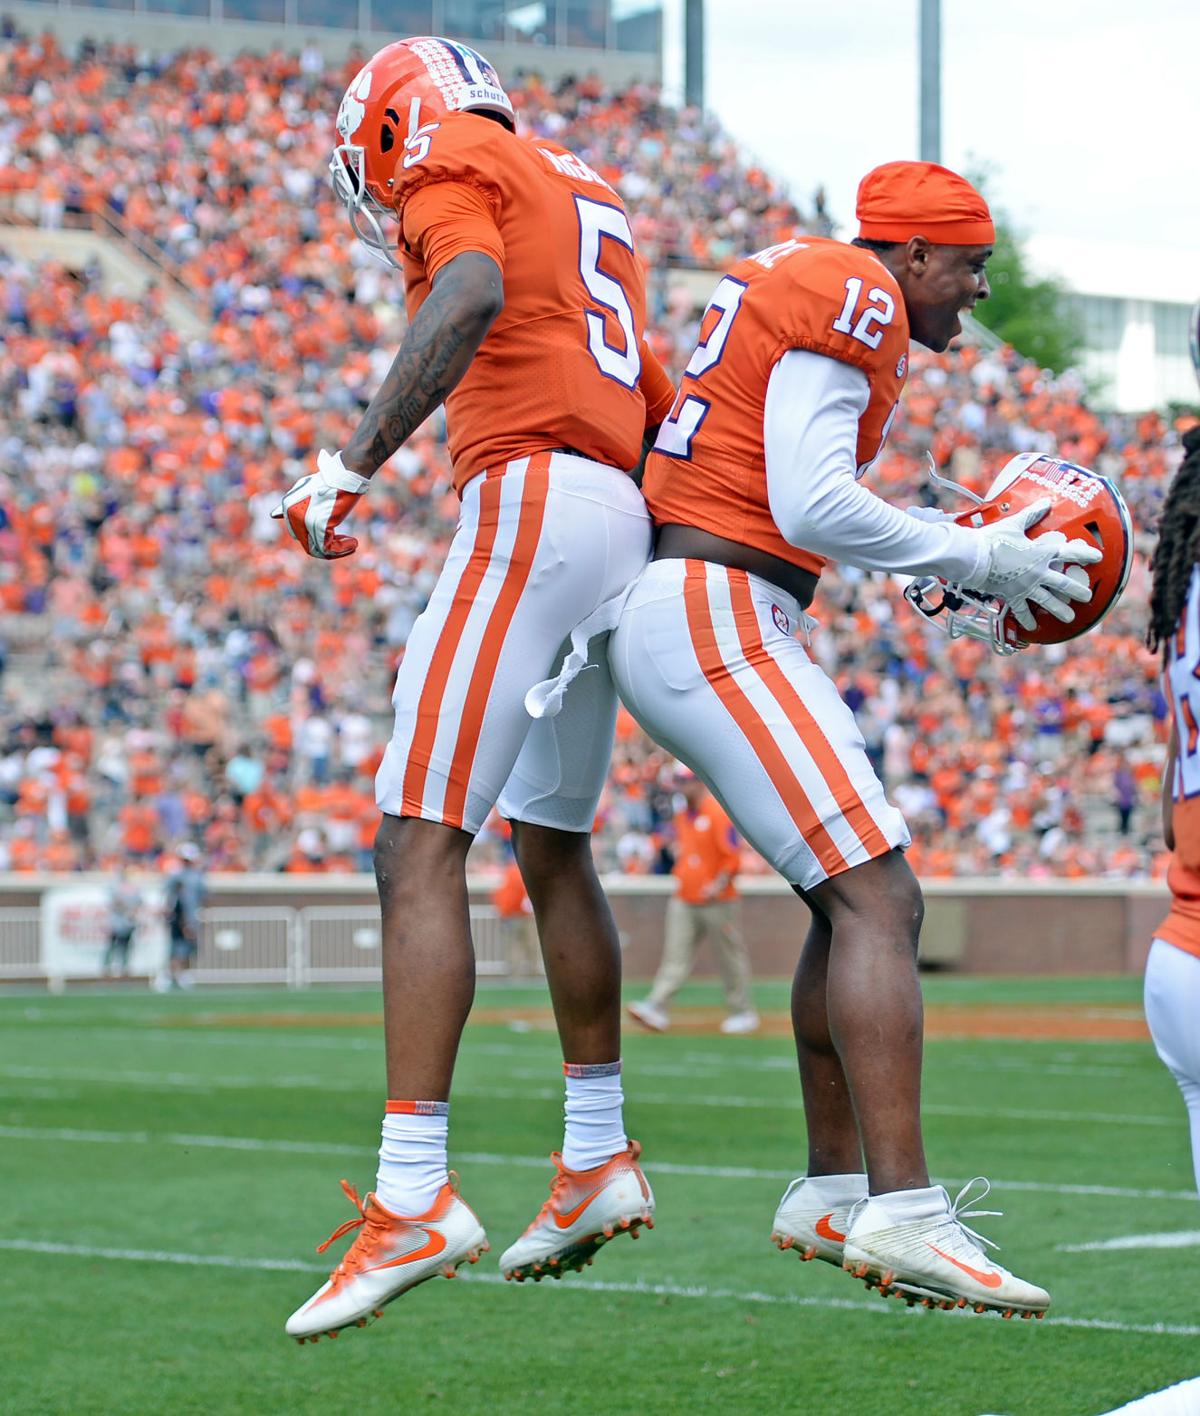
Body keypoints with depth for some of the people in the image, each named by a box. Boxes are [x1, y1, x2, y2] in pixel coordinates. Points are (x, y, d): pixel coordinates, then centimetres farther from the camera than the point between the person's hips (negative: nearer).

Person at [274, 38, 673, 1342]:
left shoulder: (451, 169, 2)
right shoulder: (587, 199, 28)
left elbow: (473, 294, -20)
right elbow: (662, 412, 28)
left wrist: (353, 461, -24)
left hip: (530, 500, -9)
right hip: (625, 528, 9)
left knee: (418, 848, -11)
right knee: (551, 846, 23)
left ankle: (414, 1198, -19)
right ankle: (598, 1160, 32)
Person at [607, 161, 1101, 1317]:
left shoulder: (798, 286, 21)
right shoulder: (851, 302, -9)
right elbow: (812, 505, -19)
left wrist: (971, 545, 14)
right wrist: (974, 561, -9)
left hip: (674, 618, 10)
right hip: (711, 622, -10)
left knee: (859, 905, 16)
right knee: (876, 901, -15)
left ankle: (830, 1190, 23)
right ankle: (901, 1211, -21)